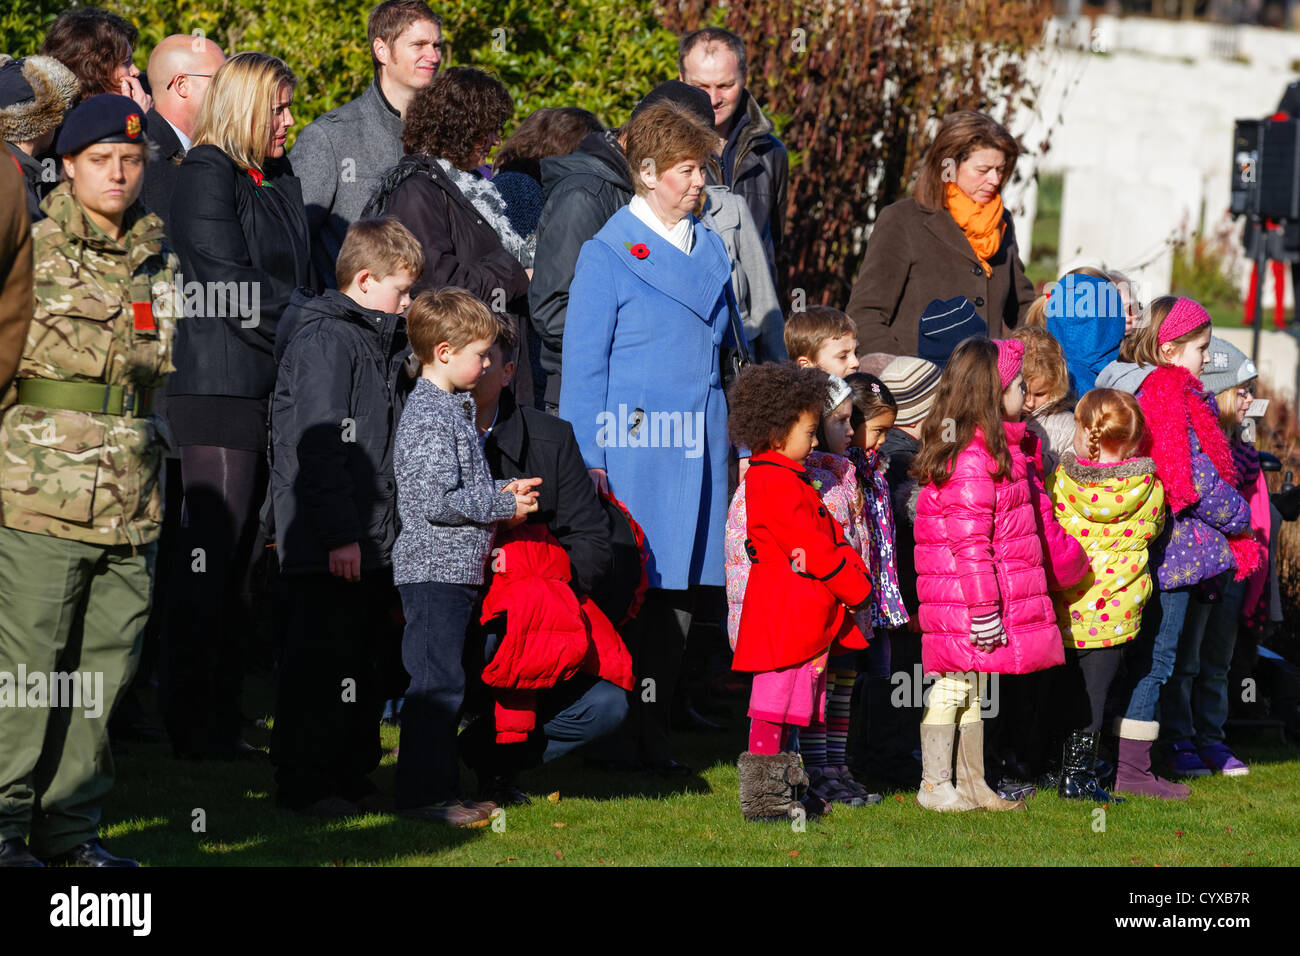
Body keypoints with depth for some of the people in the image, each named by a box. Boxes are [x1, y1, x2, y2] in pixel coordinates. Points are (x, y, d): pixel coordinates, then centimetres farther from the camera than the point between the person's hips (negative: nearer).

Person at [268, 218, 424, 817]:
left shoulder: (380, 340, 17)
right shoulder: (323, 340, -13)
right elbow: (318, 445, -20)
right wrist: (339, 532, -23)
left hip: (372, 537, 10)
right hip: (325, 542, -10)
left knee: (365, 663, 13)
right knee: (322, 661, -4)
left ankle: (353, 775, 21)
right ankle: (303, 783, 2)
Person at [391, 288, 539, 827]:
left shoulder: (452, 409, 17)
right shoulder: (428, 417, -16)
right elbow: (435, 500, -21)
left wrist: (501, 493, 12)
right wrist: (504, 507, -12)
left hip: (456, 570, 10)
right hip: (433, 570, -10)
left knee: (444, 682, 13)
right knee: (437, 682, -9)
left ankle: (438, 788, 18)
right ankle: (423, 793, -7)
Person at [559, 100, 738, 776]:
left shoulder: (709, 247, 14)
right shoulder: (608, 253, -3)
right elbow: (582, 364, -5)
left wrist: (735, 440, 14)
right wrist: (589, 460, -10)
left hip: (700, 441, 6)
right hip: (634, 441, -6)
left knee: (682, 588, 5)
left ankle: (651, 733, 11)